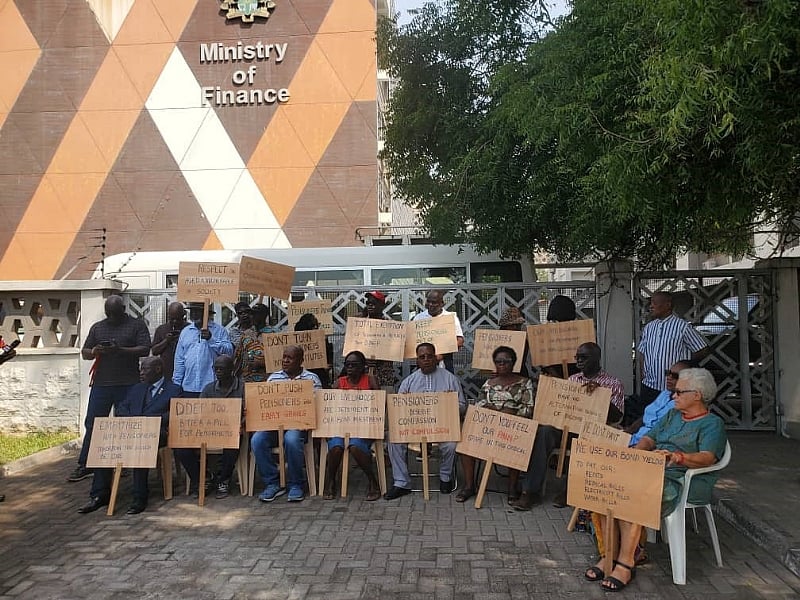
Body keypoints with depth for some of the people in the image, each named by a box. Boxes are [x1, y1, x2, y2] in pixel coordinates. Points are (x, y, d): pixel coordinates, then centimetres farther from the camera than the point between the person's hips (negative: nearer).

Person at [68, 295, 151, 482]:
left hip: (128, 385, -3)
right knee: (92, 424, 4)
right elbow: (84, 353, 15)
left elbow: (145, 350, -7)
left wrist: (120, 350, -20)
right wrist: (93, 352, -9)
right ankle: (84, 465, 11)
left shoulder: (137, 325, 4)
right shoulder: (97, 327, 16)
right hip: (101, 383, 3)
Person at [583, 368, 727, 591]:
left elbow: (707, 458, -14)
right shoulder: (672, 415, 27)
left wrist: (678, 457, -33)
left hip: (684, 482, -7)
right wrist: (636, 452, -3)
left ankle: (625, 564, -26)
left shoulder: (712, 424, 3)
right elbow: (650, 438, 20)